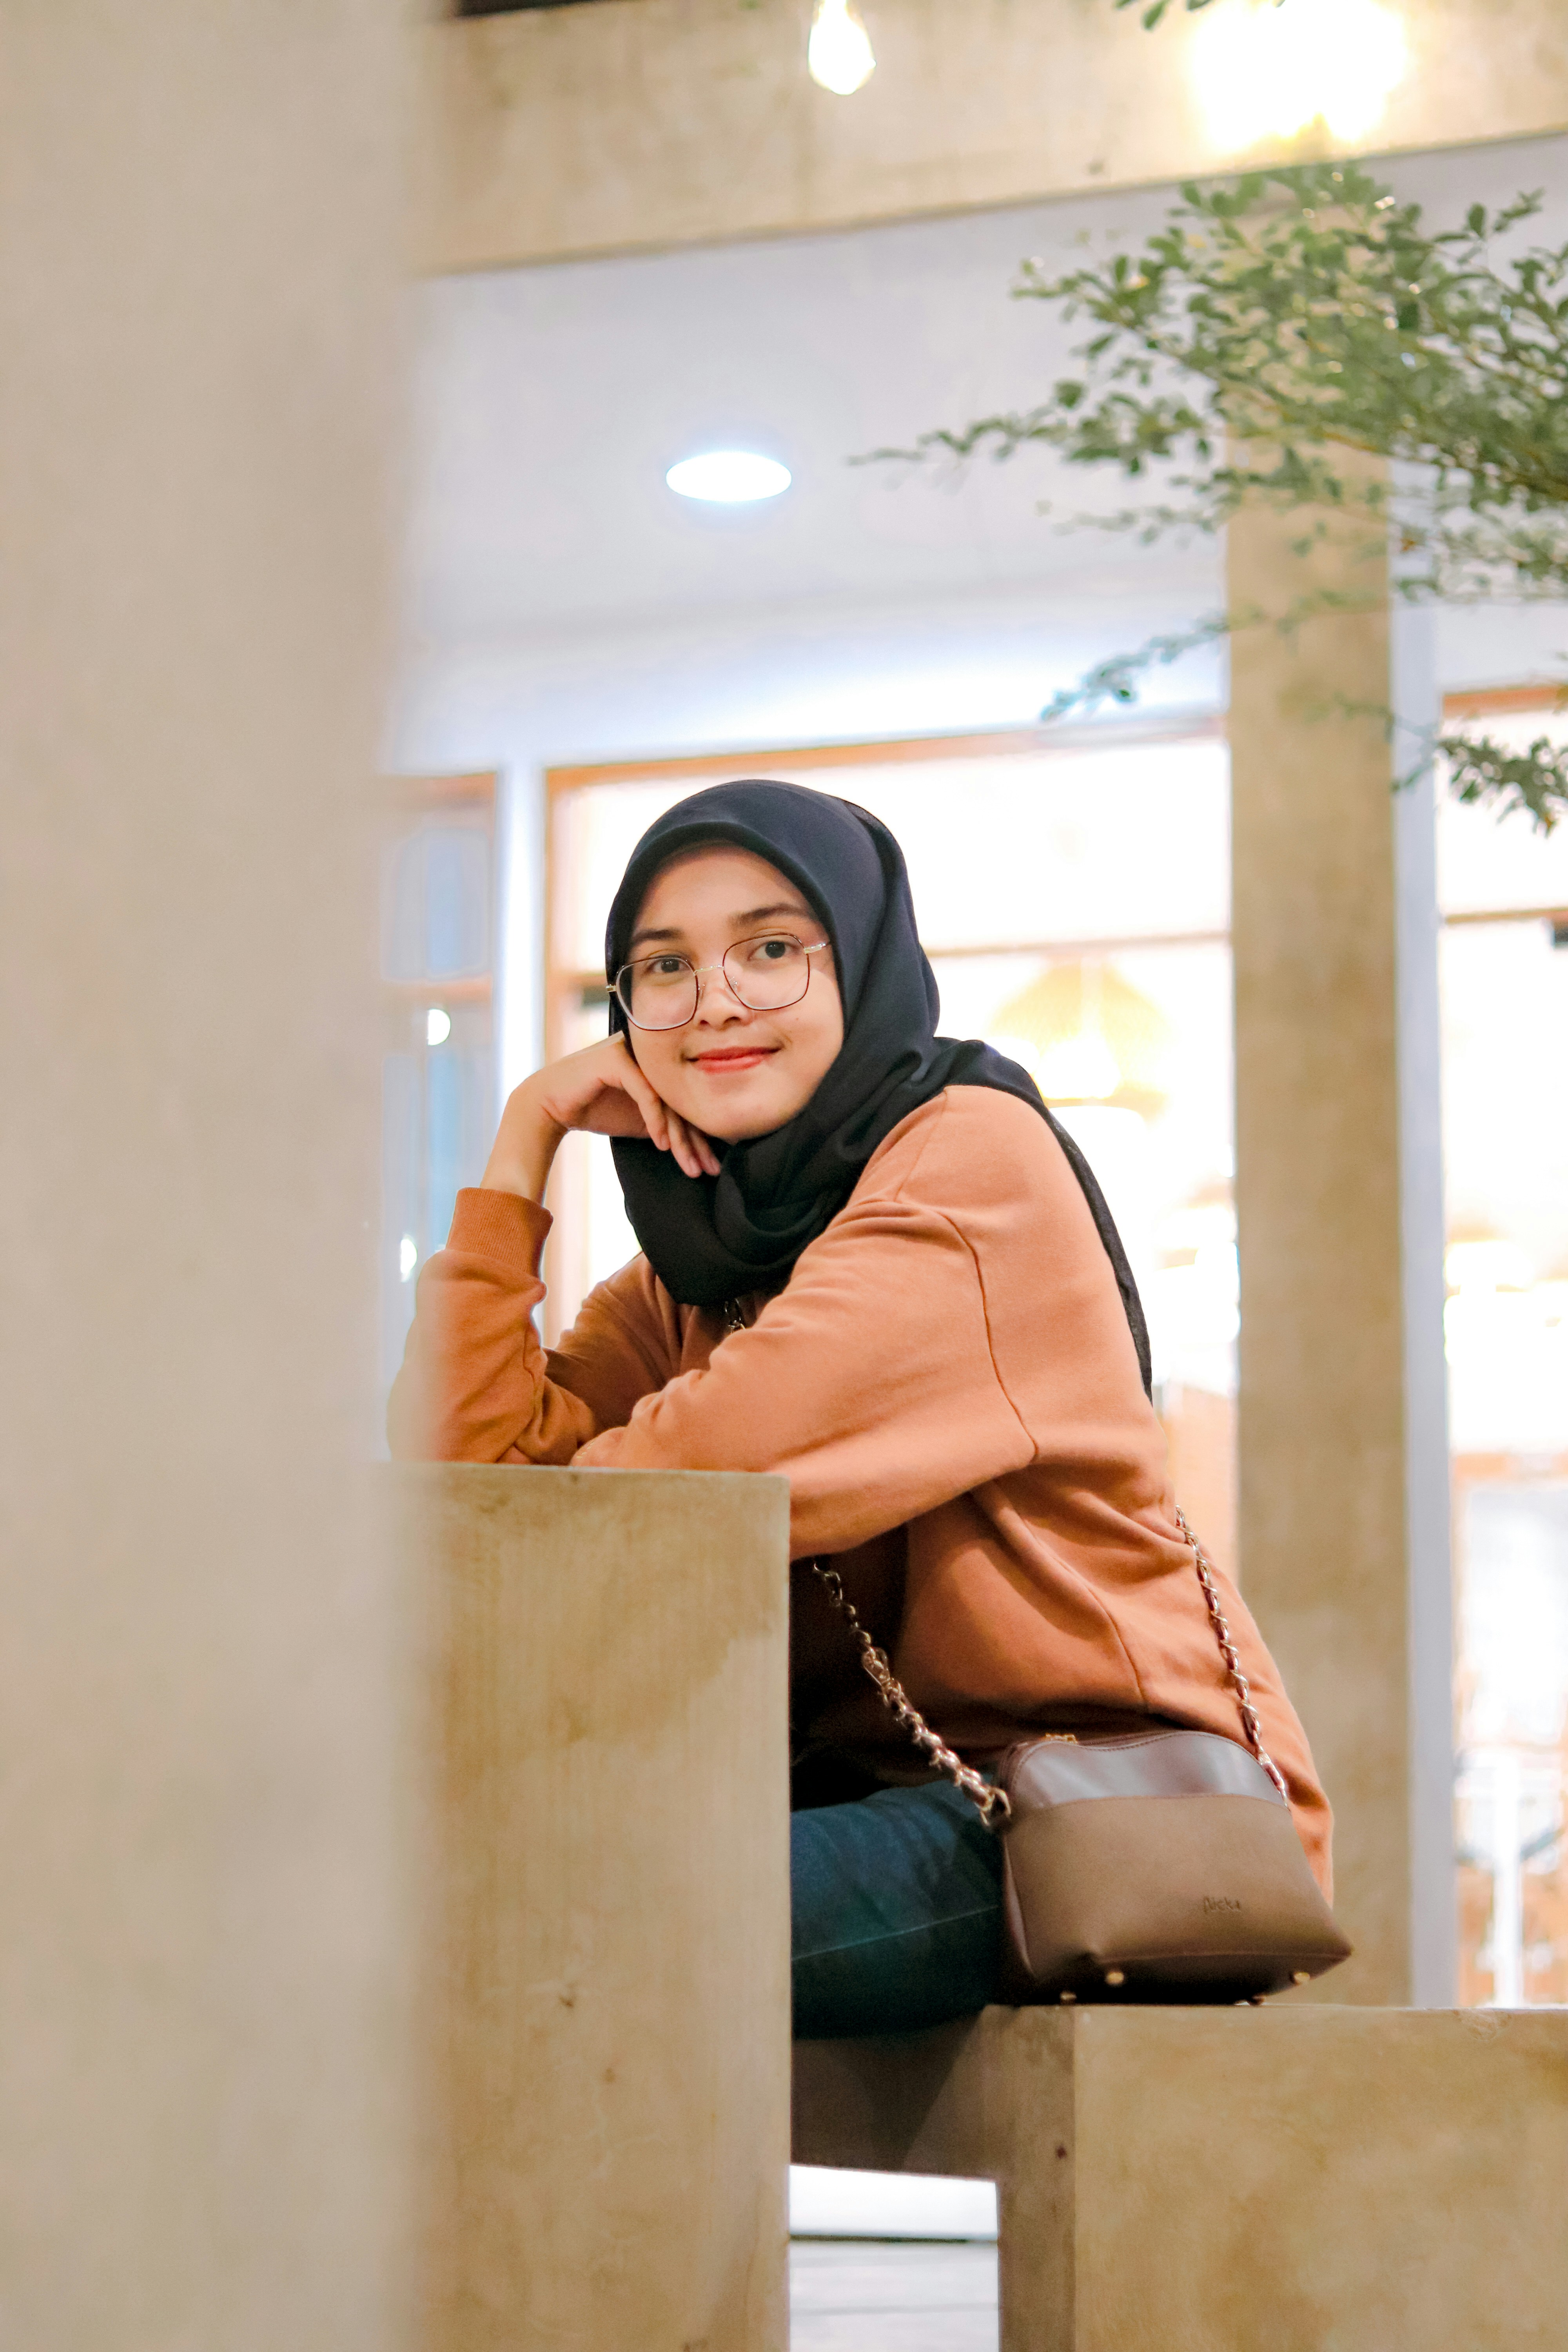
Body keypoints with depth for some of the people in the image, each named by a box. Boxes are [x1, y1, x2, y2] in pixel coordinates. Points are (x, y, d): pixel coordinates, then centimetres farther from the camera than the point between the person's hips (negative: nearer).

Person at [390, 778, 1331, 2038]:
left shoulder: (980, 1153, -6)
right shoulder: (677, 1287, 16)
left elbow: (727, 1457, -17)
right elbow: (460, 1469, 1)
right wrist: (523, 1143, 5)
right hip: (868, 1787, 7)